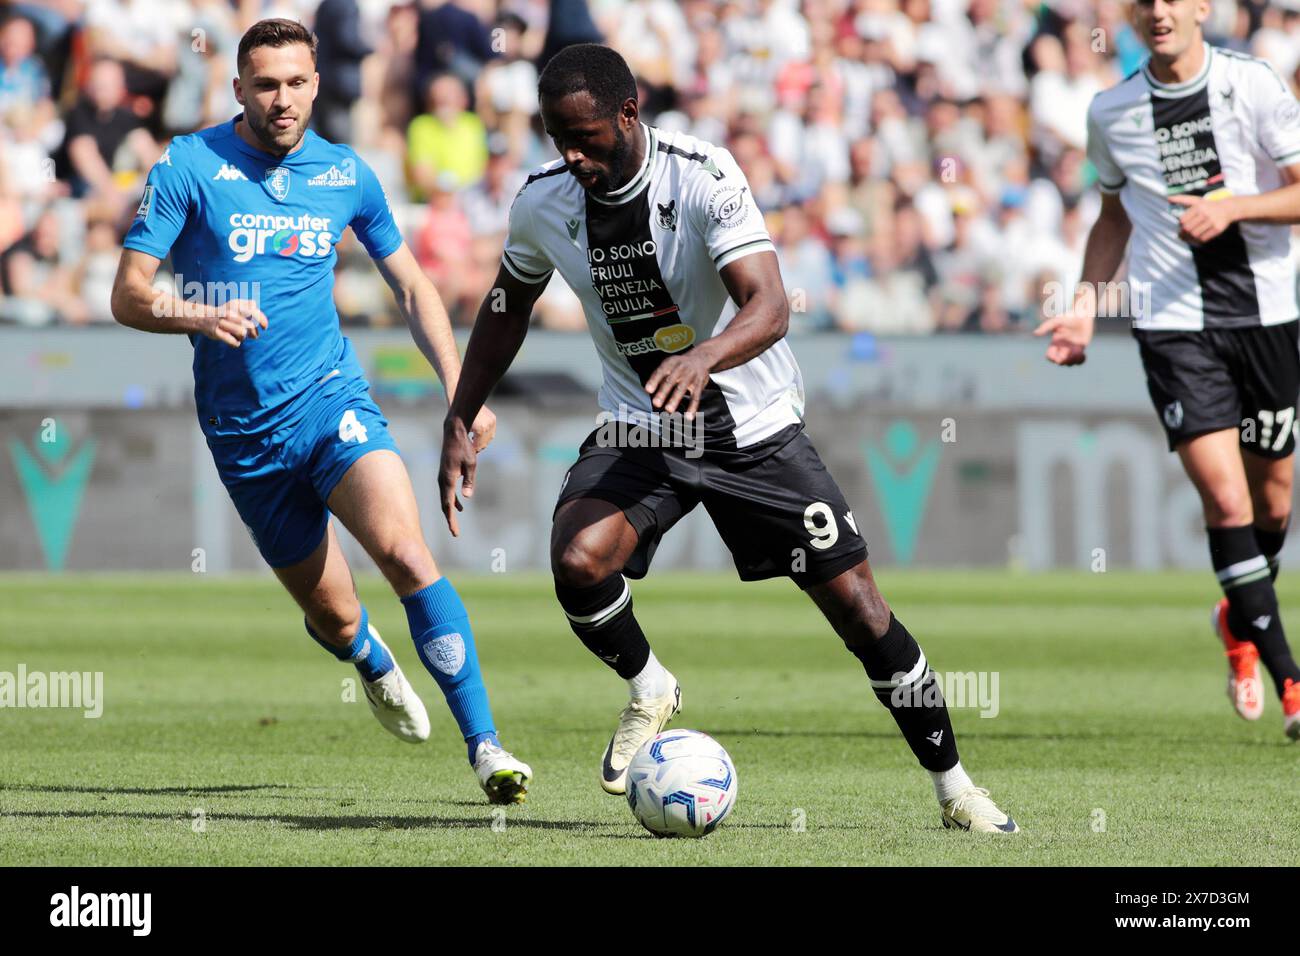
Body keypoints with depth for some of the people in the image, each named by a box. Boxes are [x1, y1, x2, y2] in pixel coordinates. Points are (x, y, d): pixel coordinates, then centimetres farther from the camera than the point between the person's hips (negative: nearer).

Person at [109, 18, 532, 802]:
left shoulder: (347, 175, 5)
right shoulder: (190, 166, -5)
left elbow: (412, 286, 16)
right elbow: (128, 297, -7)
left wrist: (461, 390, 5)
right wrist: (199, 316, -27)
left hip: (332, 399, 1)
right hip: (243, 432, -1)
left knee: (405, 551, -25)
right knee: (332, 615, 6)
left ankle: (486, 746, -26)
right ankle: (376, 663, 45)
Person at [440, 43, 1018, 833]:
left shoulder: (703, 176, -22)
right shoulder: (543, 204, -8)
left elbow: (770, 308, -32)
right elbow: (508, 308, 12)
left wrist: (702, 358, -52)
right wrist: (461, 425, 6)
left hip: (755, 427, -3)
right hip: (639, 431, 3)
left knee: (857, 603, -5)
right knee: (578, 564, -26)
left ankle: (955, 789, 12)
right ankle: (650, 693, 6)